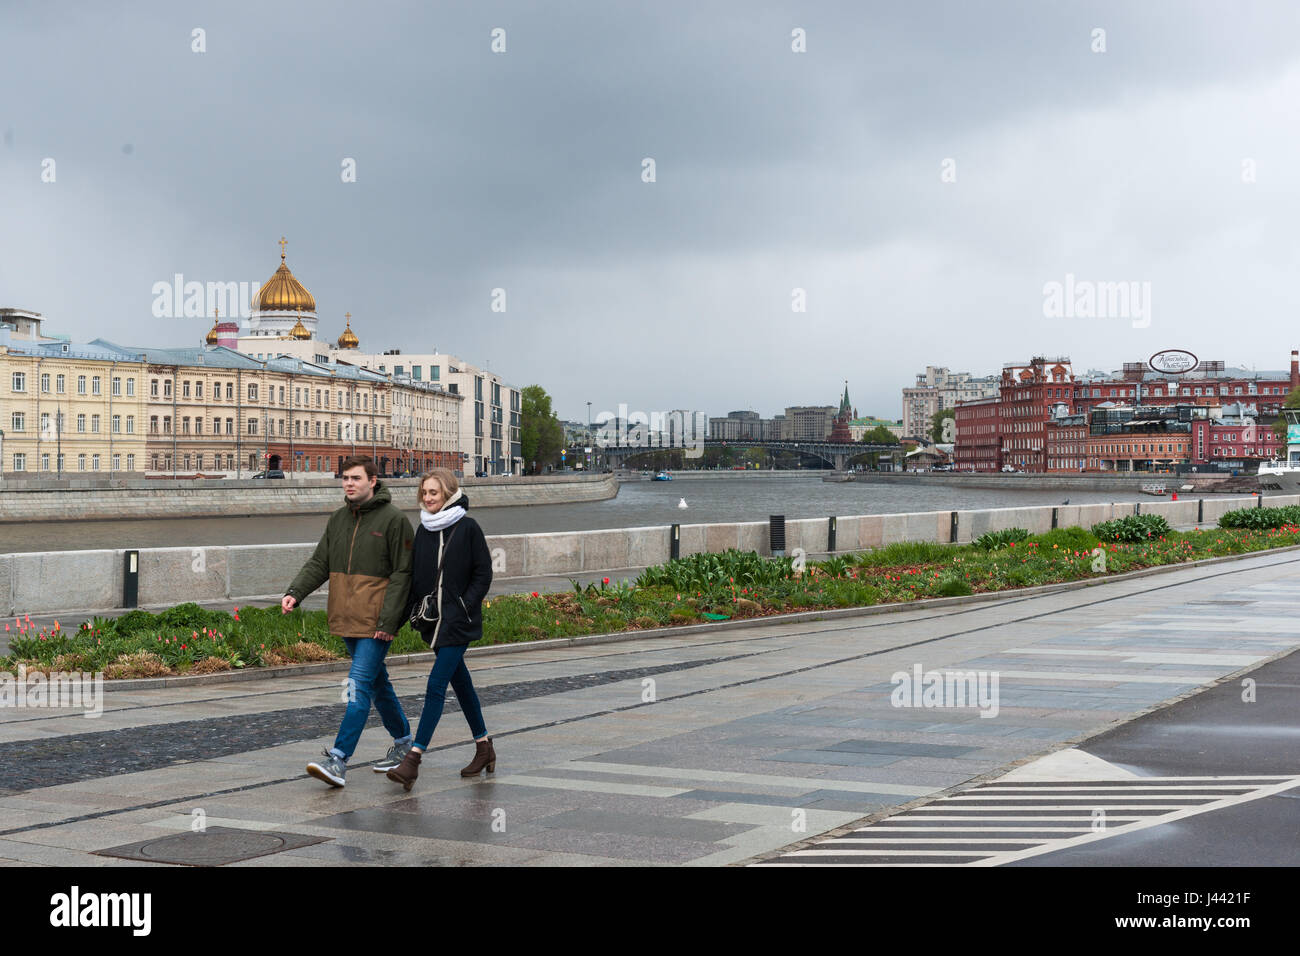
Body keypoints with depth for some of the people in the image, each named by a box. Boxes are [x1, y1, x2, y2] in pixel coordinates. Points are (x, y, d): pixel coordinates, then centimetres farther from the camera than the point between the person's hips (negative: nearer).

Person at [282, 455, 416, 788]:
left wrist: (388, 620, -16)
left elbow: (402, 574, -10)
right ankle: (402, 739, 32)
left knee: (360, 685, -11)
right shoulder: (338, 520, 13)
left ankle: (339, 759, -15)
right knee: (377, 683, 17)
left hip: (376, 622, -7)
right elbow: (319, 564, 12)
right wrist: (295, 592, -6)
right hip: (347, 621, 7)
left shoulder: (393, 519, -8)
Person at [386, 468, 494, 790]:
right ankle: (484, 748, 27)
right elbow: (415, 576, 13)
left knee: (436, 685, -12)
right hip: (433, 619, 6)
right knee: (460, 682, 14)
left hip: (459, 621, -6)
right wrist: (407, 612, 2)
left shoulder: (468, 528, -7)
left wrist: (466, 606, -15)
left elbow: (483, 574, -5)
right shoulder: (423, 531, 10)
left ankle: (413, 758, -15)